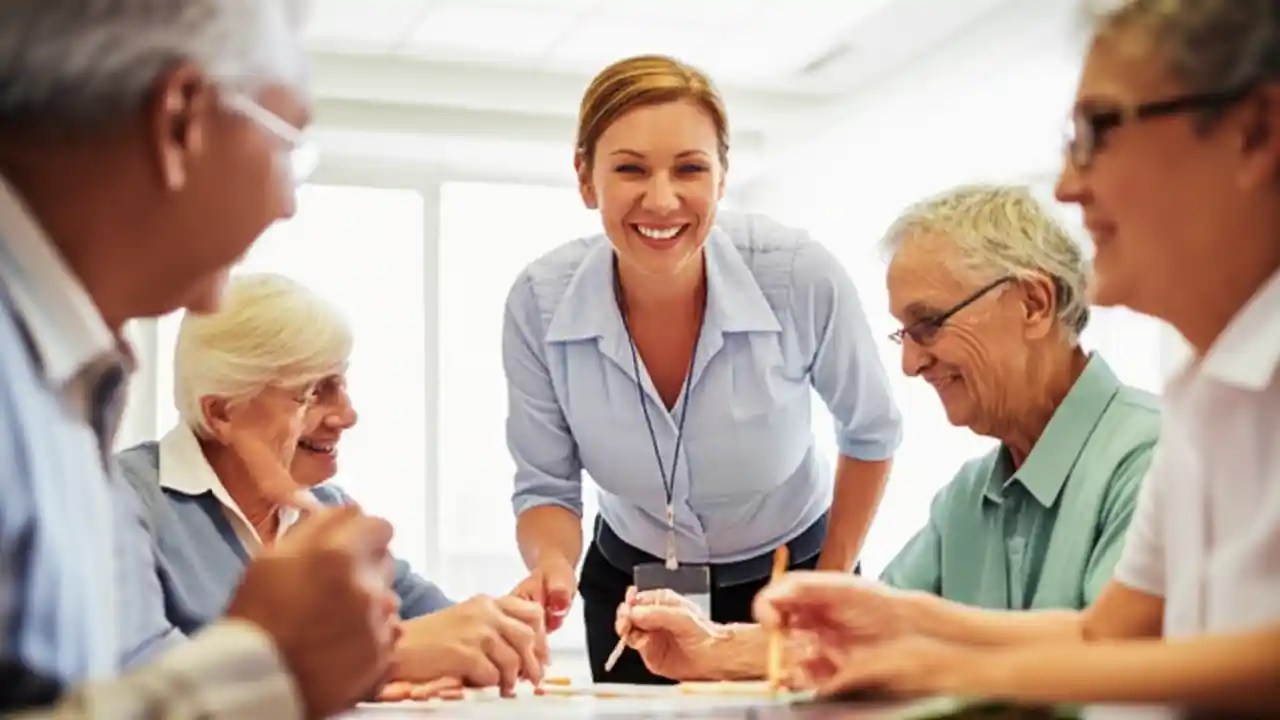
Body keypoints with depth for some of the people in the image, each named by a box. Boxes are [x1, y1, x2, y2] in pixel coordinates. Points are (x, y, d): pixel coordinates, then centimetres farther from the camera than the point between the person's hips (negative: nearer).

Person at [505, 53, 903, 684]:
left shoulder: (802, 278, -26)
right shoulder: (538, 304, -23)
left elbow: (870, 433, -7)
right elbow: (546, 489, -11)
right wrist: (551, 568, -32)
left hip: (788, 579, -1)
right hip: (630, 589, 1)